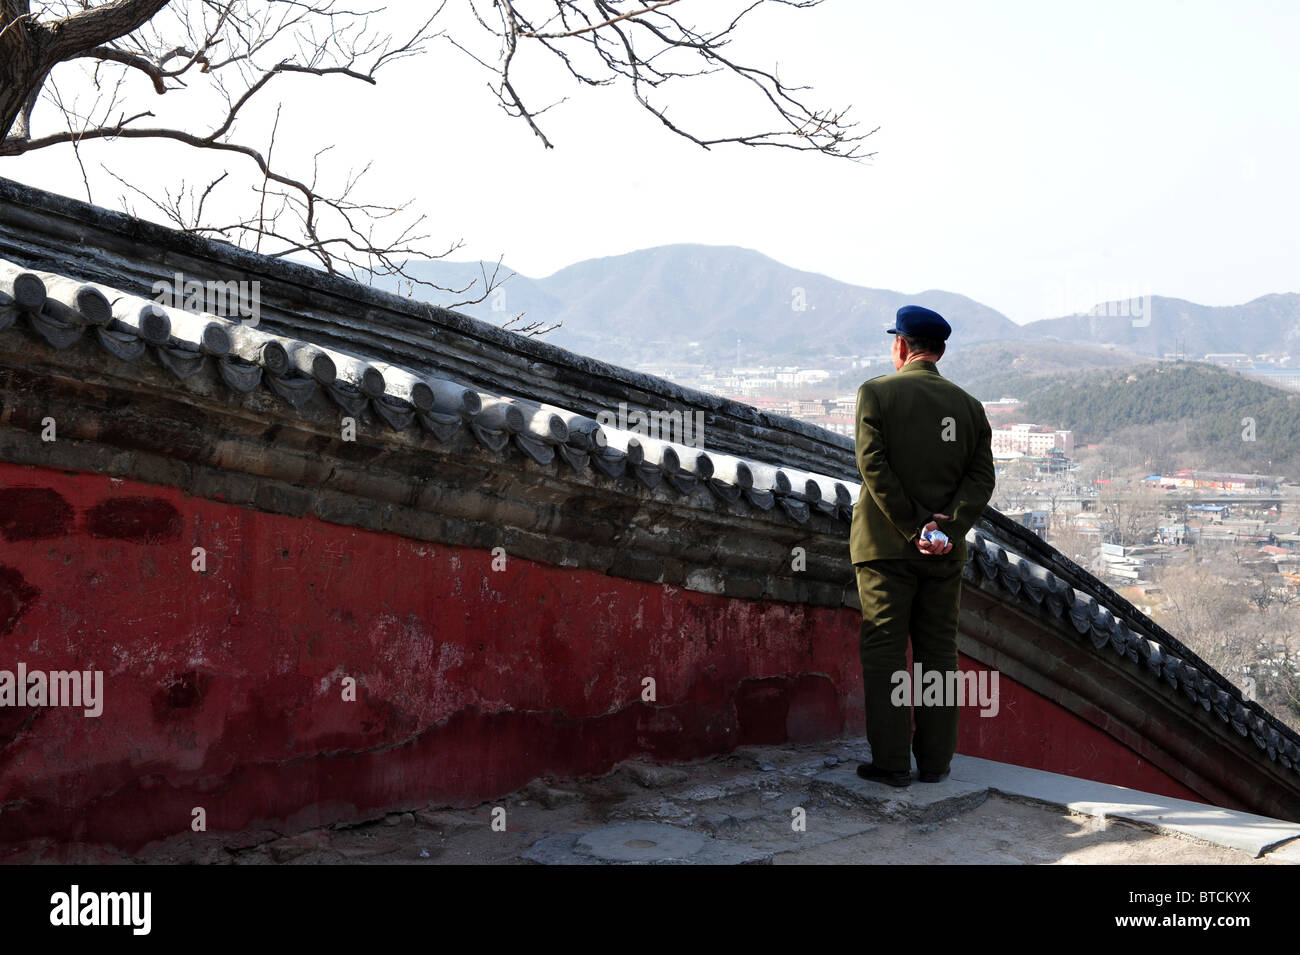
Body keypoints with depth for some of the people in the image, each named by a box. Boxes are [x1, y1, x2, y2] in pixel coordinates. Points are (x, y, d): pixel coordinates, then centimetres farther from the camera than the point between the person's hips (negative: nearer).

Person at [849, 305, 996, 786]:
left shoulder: (876, 393, -4)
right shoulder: (969, 405, 7)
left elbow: (874, 465, -14)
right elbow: (982, 476, -2)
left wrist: (913, 529, -12)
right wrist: (949, 528, -11)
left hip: (887, 546, -3)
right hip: (946, 552, 3)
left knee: (884, 651, 2)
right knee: (939, 652, 10)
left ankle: (891, 761, 2)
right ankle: (935, 761, 13)